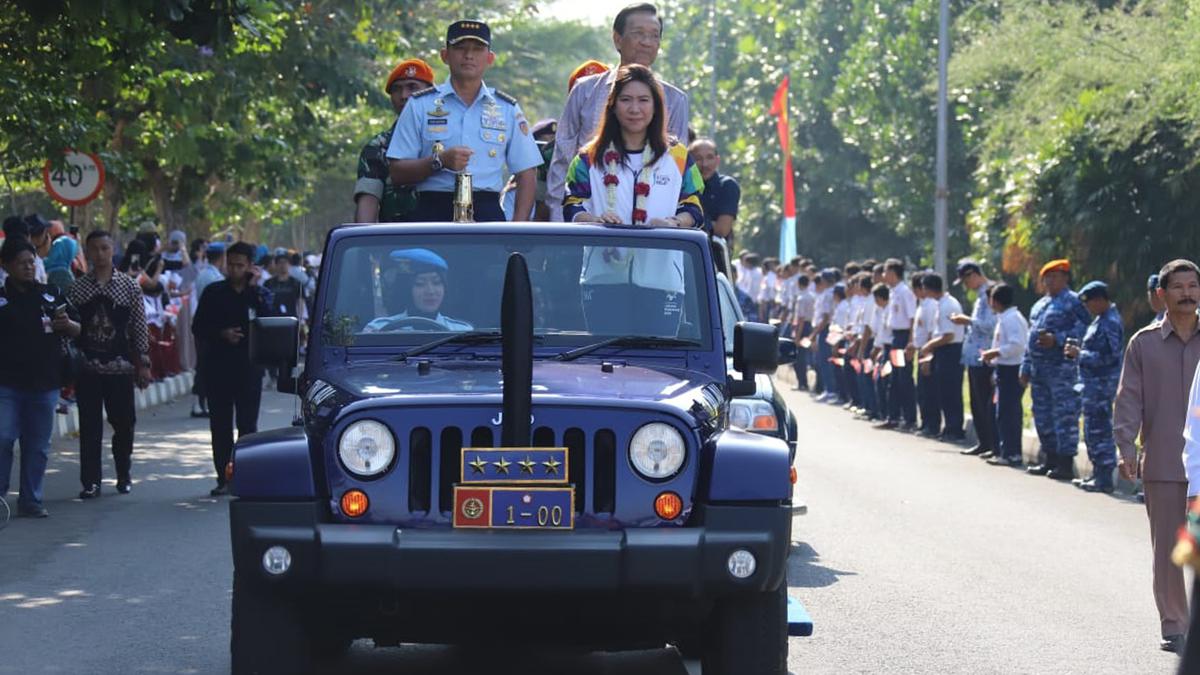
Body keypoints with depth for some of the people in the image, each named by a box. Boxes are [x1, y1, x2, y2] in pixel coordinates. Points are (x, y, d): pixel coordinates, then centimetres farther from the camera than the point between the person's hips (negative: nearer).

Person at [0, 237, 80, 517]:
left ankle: (31, 500, 15)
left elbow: (78, 331, 15)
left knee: (38, 444, 7)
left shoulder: (51, 294, 10)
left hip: (44, 381, 3)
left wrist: (68, 325, -7)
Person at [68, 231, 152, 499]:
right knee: (89, 426, 0)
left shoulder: (129, 286, 2)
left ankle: (124, 475, 25)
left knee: (124, 423, 5)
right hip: (87, 364, 0)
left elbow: (140, 327, 4)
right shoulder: (78, 288, 3)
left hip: (120, 365, 0)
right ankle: (91, 481, 6)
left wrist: (144, 363, 1)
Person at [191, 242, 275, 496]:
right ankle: (224, 478, 9)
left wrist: (254, 289, -15)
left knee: (248, 425, -2)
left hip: (249, 368, -1)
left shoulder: (260, 294, 4)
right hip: (218, 368, 1)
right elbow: (198, 328, 6)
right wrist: (221, 334, -11)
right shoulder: (214, 292, 6)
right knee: (220, 426, 4)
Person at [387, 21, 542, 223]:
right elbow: (397, 172, 4)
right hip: (434, 212, -1)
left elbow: (526, 175, 12)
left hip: (487, 213, 1)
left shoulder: (507, 109, 14)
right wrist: (439, 161, -13)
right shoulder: (419, 105, 9)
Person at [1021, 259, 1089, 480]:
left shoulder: (1073, 302, -5)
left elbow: (1083, 331, -15)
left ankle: (1066, 463, -8)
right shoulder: (1039, 306, 22)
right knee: (1042, 415, 13)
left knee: (1065, 415, -9)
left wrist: (1056, 339, -22)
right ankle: (1050, 460, 22)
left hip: (1063, 368, -9)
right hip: (1039, 369, 9)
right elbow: (1031, 337, 25)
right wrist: (1026, 368, 20)